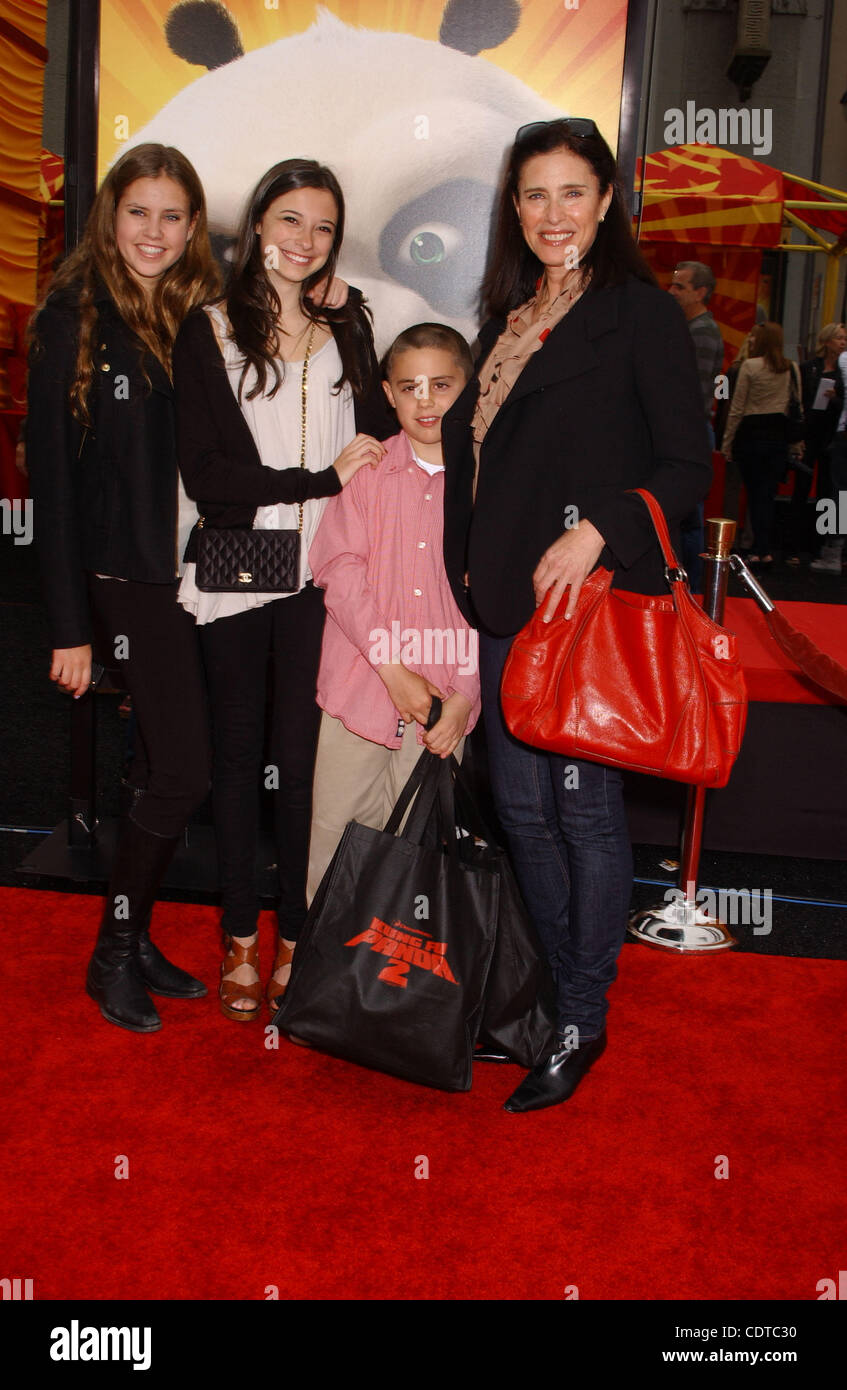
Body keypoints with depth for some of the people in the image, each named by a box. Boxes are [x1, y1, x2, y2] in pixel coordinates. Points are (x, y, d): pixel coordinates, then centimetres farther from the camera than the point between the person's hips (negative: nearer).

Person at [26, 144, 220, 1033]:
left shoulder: (198, 317, 10)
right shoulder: (75, 319, -4)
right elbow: (52, 475, -7)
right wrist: (68, 625, -11)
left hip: (195, 573, 5)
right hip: (126, 578, -5)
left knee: (162, 768, 11)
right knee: (183, 772, -8)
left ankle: (135, 938, 26)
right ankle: (113, 955, 11)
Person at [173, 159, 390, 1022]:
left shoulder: (348, 333, 13)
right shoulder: (207, 334, 3)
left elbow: (374, 448, 13)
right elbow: (205, 474, -7)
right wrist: (323, 479, -13)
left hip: (320, 576, 1)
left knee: (301, 757, 1)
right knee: (237, 752, 9)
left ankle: (296, 942, 14)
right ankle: (240, 942, 21)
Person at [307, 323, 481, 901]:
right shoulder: (367, 469, 4)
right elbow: (339, 569, -4)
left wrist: (467, 692, -8)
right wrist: (391, 666, -12)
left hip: (445, 701, -1)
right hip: (360, 686, 1)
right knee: (335, 833, 6)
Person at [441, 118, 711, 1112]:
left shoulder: (639, 313, -4)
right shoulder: (509, 319, 17)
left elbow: (686, 466, -7)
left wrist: (598, 530, -20)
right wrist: (472, 571, 14)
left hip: (594, 597, -7)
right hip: (507, 600, 7)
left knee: (584, 807, -1)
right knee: (523, 806, 9)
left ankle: (582, 1027, 14)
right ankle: (562, 988, 26)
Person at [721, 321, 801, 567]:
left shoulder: (750, 366, -8)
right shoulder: (792, 369, 3)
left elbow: (737, 408, -6)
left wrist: (727, 442, 2)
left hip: (751, 434, -3)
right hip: (779, 435, 3)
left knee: (754, 493, 6)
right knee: (767, 494, 5)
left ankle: (759, 549, 4)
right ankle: (763, 549, 1)